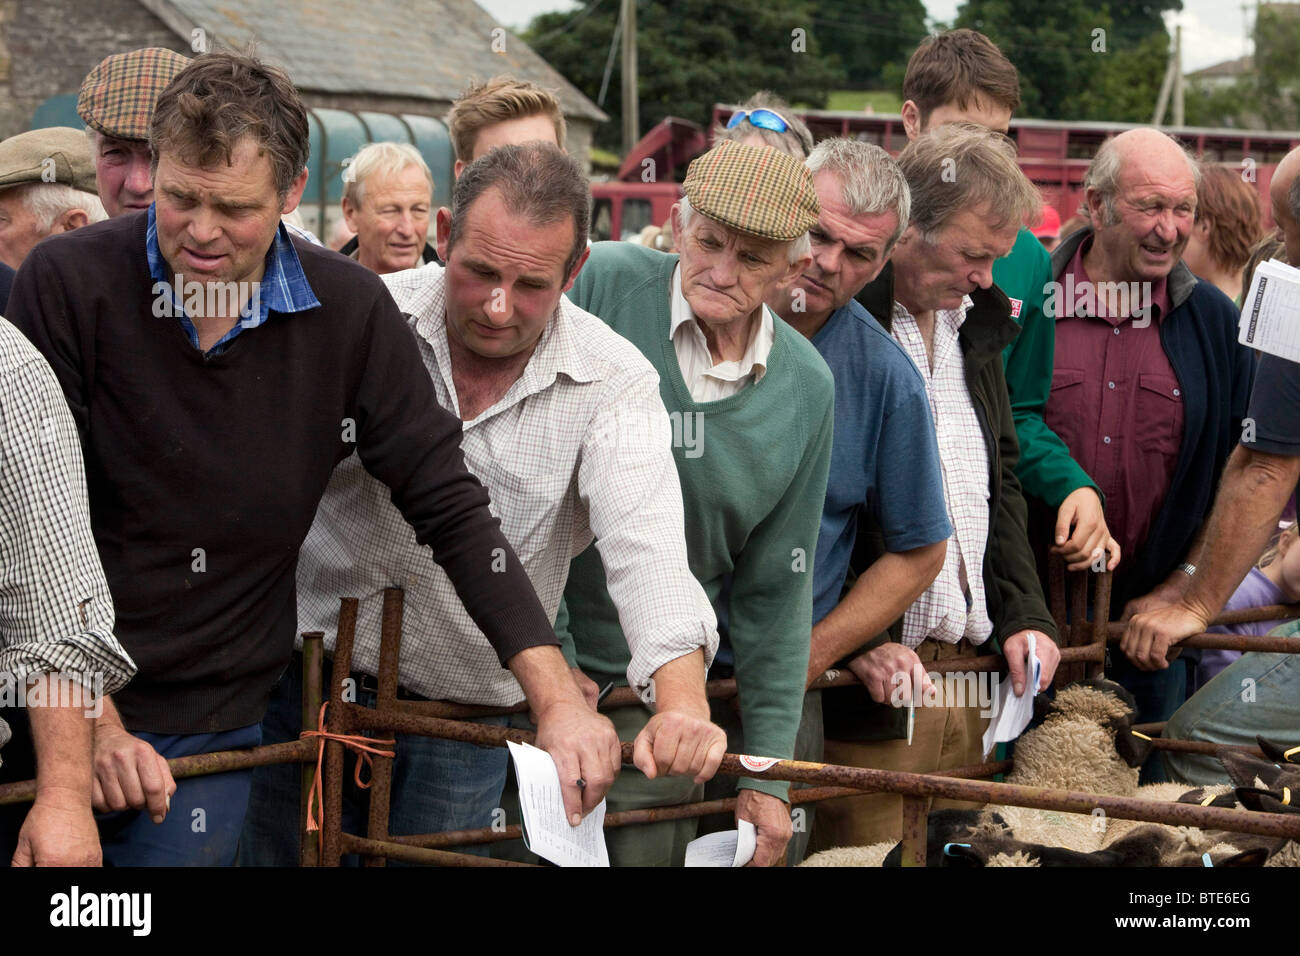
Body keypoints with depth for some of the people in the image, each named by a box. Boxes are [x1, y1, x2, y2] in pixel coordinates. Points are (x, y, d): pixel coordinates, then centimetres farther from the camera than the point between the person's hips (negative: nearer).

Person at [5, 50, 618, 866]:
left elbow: (451, 508, -2)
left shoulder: (349, 312, -6)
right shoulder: (67, 284, -11)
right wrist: (93, 723, -16)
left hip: (206, 728, 1)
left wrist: (559, 699, -10)